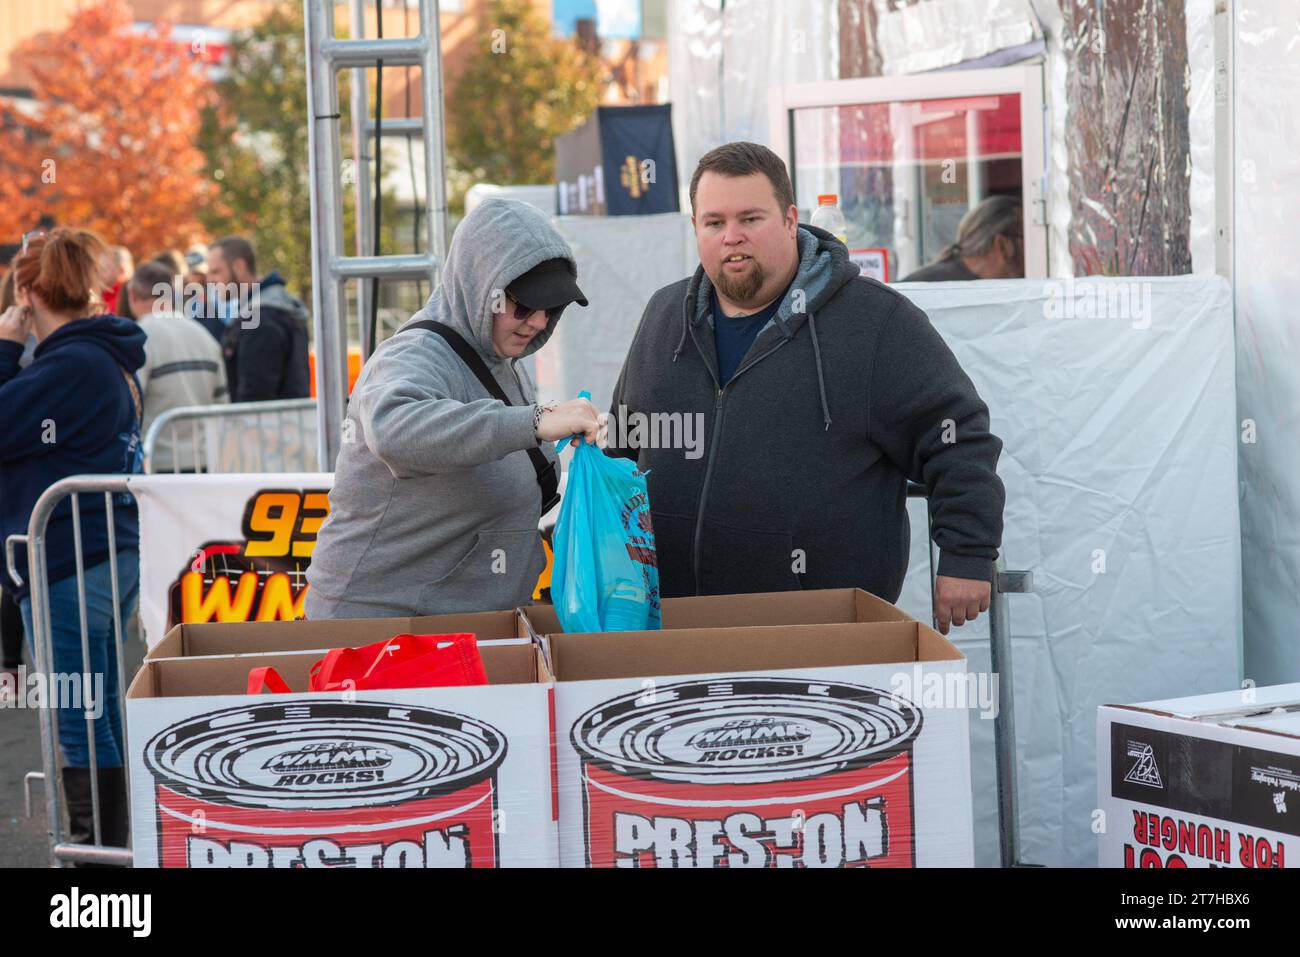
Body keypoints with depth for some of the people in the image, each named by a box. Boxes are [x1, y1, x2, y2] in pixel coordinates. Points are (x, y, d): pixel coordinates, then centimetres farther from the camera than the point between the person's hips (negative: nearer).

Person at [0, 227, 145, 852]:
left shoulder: (69, 365, -17)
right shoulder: (110, 360, 13)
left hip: (67, 564, -10)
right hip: (113, 558, 10)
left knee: (81, 725, -4)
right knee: (102, 717, 17)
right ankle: (112, 848, 26)